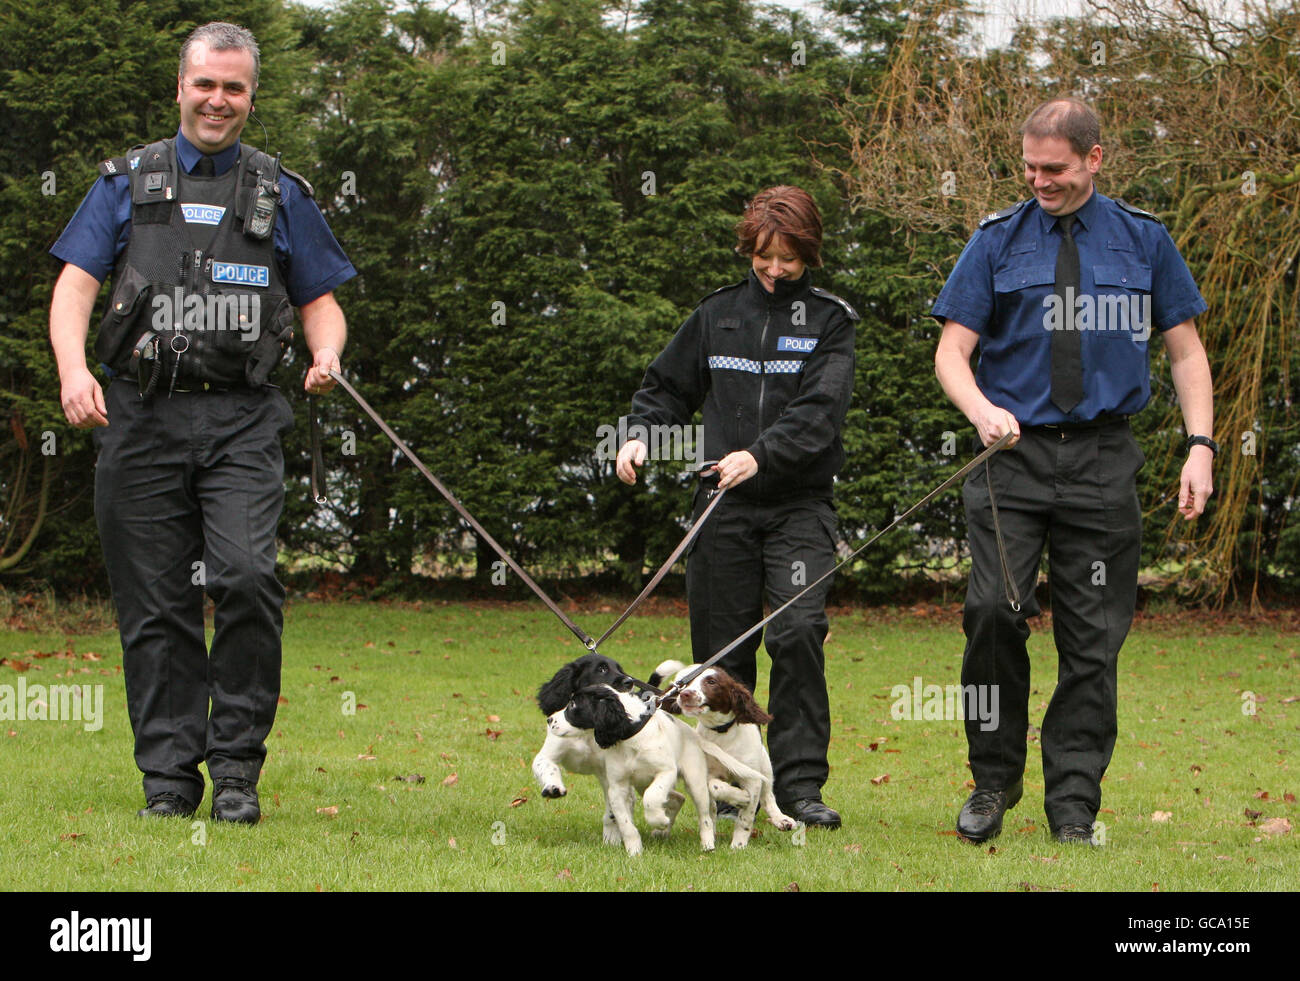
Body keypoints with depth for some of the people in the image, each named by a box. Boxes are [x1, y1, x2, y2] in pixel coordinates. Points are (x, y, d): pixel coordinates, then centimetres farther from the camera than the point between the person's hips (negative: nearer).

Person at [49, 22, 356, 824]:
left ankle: (237, 767, -6)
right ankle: (169, 779, 9)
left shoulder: (281, 194, 15)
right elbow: (75, 284, 5)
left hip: (240, 420, -1)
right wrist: (73, 367, -13)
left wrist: (326, 351, -7)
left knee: (248, 577, -18)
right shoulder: (127, 183, 13)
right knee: (156, 606, 1)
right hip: (142, 419, 1)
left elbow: (320, 300, 16)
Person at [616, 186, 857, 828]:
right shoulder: (716, 316, 13)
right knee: (722, 647, 3)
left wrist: (761, 454, -23)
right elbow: (668, 387, 21)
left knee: (797, 630, -19)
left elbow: (821, 409, -10)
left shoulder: (828, 322, 3)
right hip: (724, 508, 3)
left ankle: (799, 782, -11)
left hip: (799, 504, -3)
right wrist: (639, 435, 2)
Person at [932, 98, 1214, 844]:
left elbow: (1186, 350, 12)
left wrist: (1200, 445, -2)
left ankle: (1074, 810, 9)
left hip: (1104, 460, 1)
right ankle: (994, 782, 3)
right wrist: (981, 411, -19)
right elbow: (952, 352, 3)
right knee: (993, 611, -15)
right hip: (1013, 450, -1)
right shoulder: (998, 241, 6)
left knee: (1094, 638, 1)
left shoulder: (1144, 240, 8)